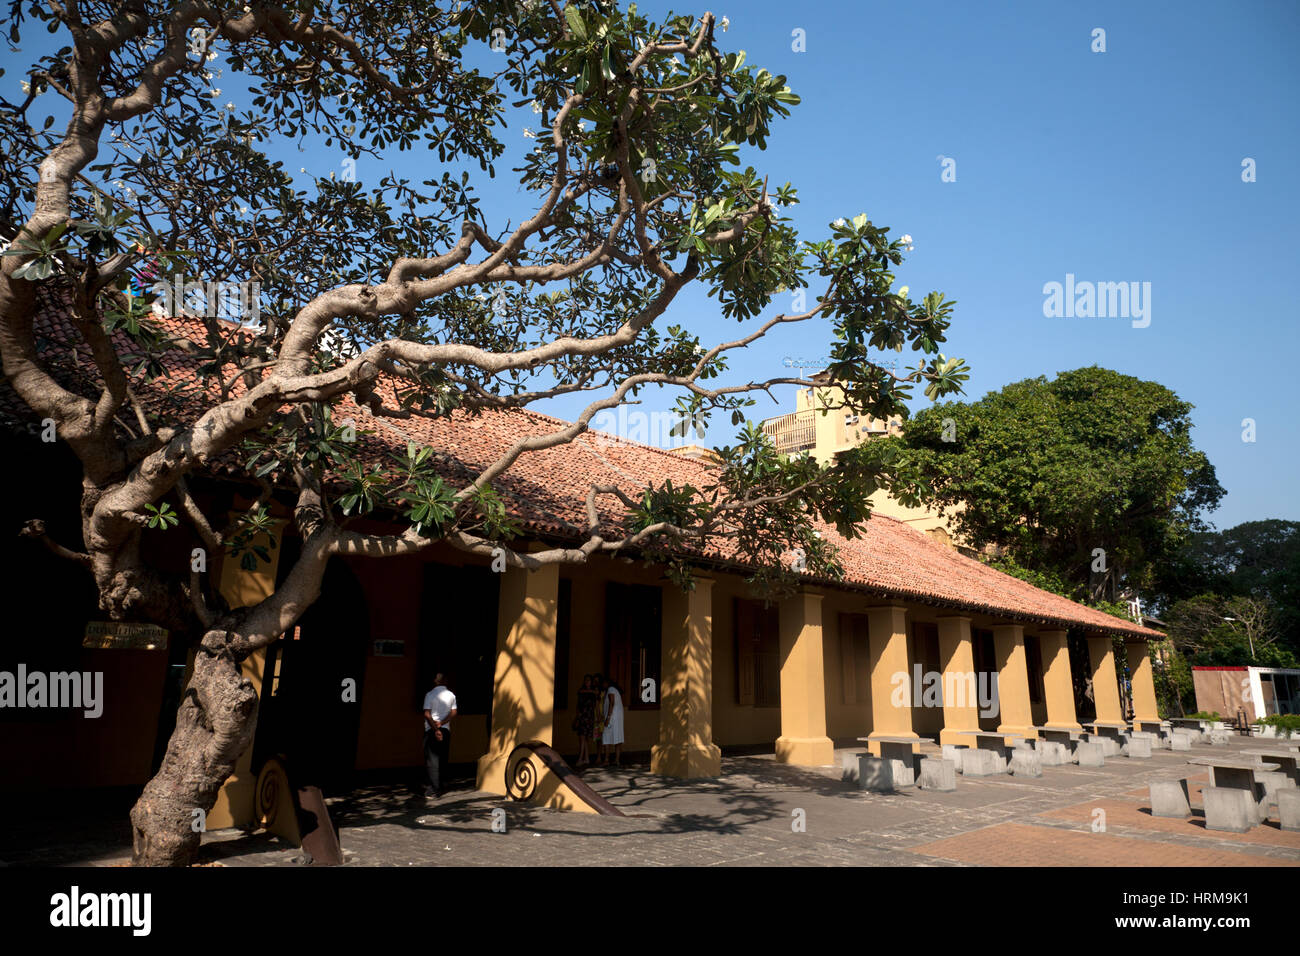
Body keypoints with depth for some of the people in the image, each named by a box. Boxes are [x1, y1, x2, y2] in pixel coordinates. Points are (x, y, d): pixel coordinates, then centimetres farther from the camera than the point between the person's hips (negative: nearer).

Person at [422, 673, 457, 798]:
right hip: (446, 730, 4)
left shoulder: (430, 694, -5)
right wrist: (441, 723, -7)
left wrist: (435, 729, -14)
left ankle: (434, 790, -6)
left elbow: (427, 714, -13)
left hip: (431, 730, -4)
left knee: (432, 761, -2)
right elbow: (453, 712, -3)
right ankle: (439, 787, 19)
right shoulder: (451, 695, 6)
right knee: (443, 760, 12)